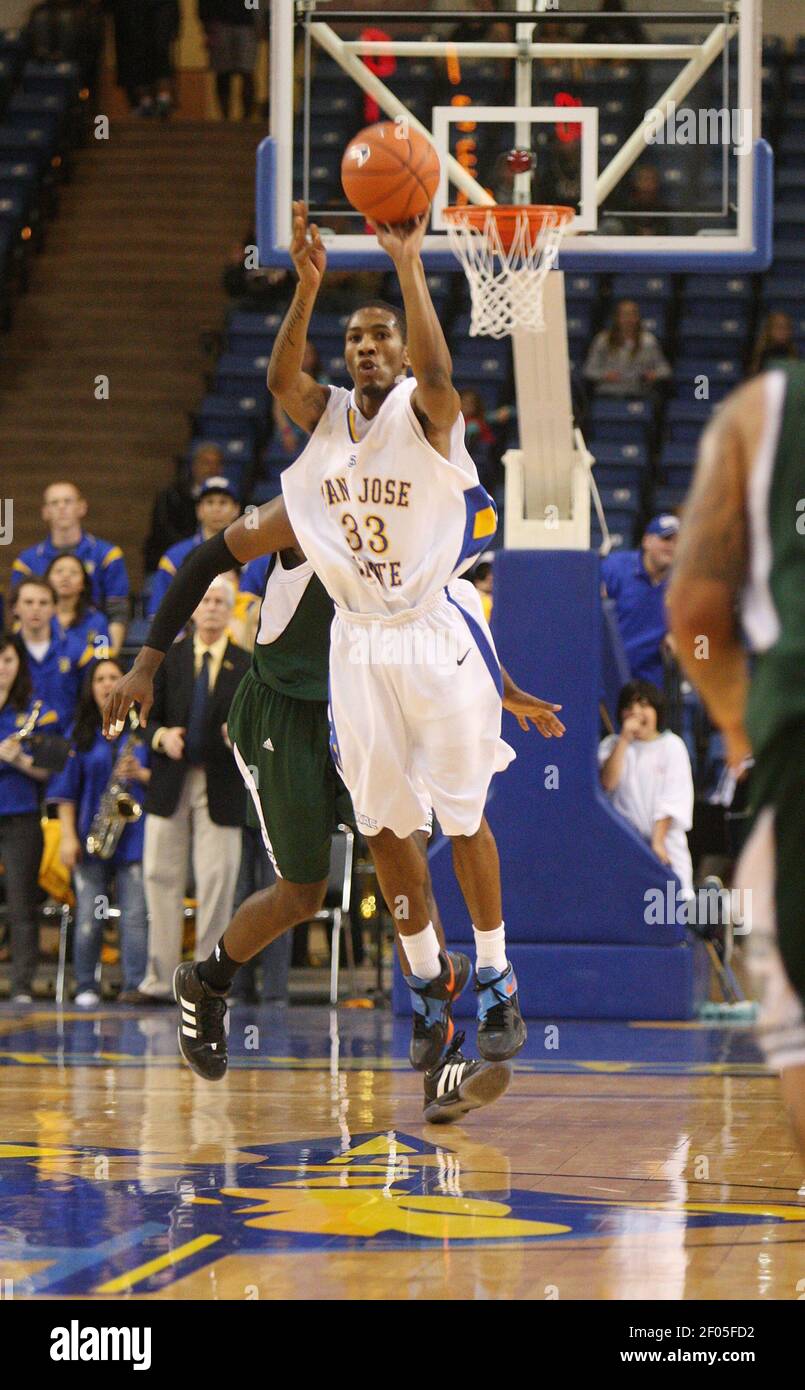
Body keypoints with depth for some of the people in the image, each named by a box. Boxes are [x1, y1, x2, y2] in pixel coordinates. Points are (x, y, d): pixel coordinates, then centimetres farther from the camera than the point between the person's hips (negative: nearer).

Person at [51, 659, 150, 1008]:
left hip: (134, 834, -1)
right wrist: (67, 836, 1)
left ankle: (135, 986, -7)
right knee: (88, 917, -1)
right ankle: (85, 987, 6)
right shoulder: (80, 734, 11)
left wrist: (140, 774, -13)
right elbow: (67, 790, 9)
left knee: (135, 915, -7)